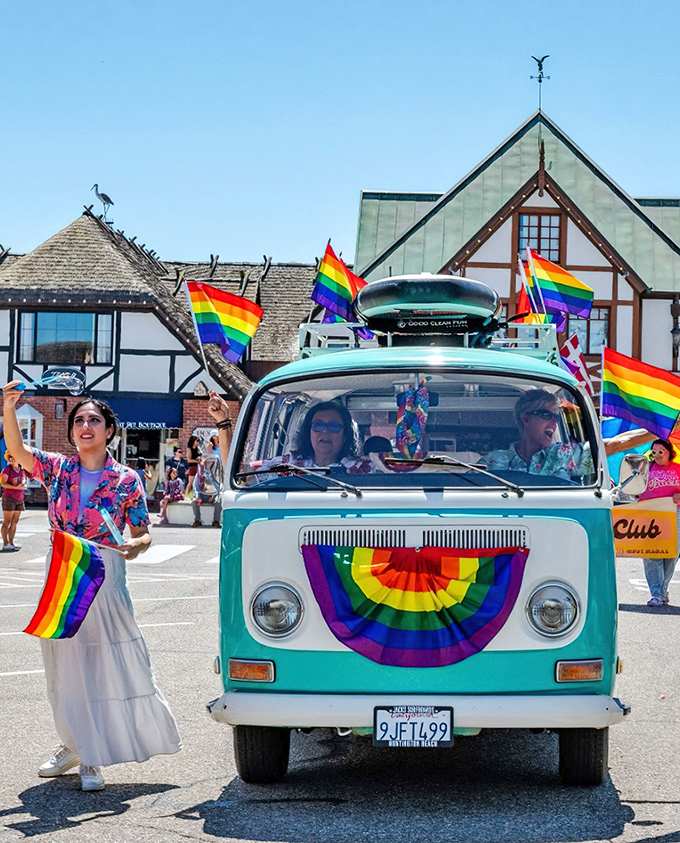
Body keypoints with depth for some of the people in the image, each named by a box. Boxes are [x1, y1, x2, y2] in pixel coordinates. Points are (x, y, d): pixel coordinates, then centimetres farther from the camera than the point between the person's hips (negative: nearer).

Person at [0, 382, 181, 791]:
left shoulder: (126, 480, -2)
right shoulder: (57, 469, 5)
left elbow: (143, 534, 1)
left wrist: (135, 546, -21)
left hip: (104, 578, -3)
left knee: (107, 663, -4)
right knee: (65, 666, 11)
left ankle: (92, 756, 7)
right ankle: (75, 747, 26)